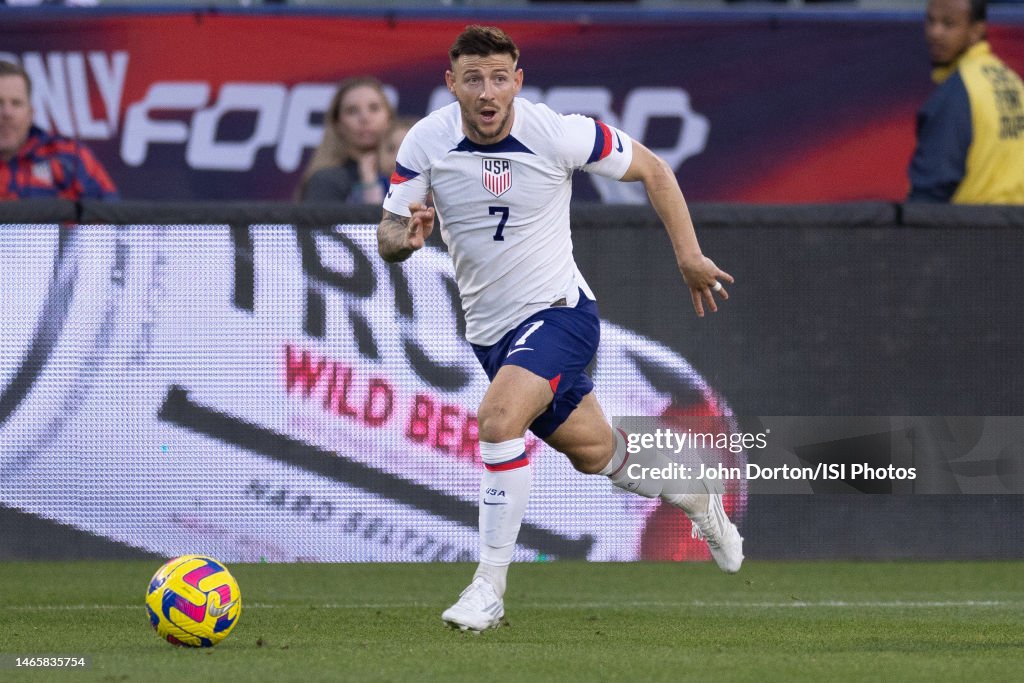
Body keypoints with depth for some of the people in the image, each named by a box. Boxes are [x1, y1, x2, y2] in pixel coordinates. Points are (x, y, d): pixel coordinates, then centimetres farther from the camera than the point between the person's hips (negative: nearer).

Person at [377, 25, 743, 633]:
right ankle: (692, 495, 50)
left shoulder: (557, 135, -19)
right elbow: (387, 238, -6)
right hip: (490, 328, 5)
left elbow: (651, 168, -4)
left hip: (558, 311, -5)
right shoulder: (426, 142, -11)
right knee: (594, 452, 20)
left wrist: (690, 257, -2)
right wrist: (407, 237, -31)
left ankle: (490, 588, -22)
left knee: (499, 417, -30)